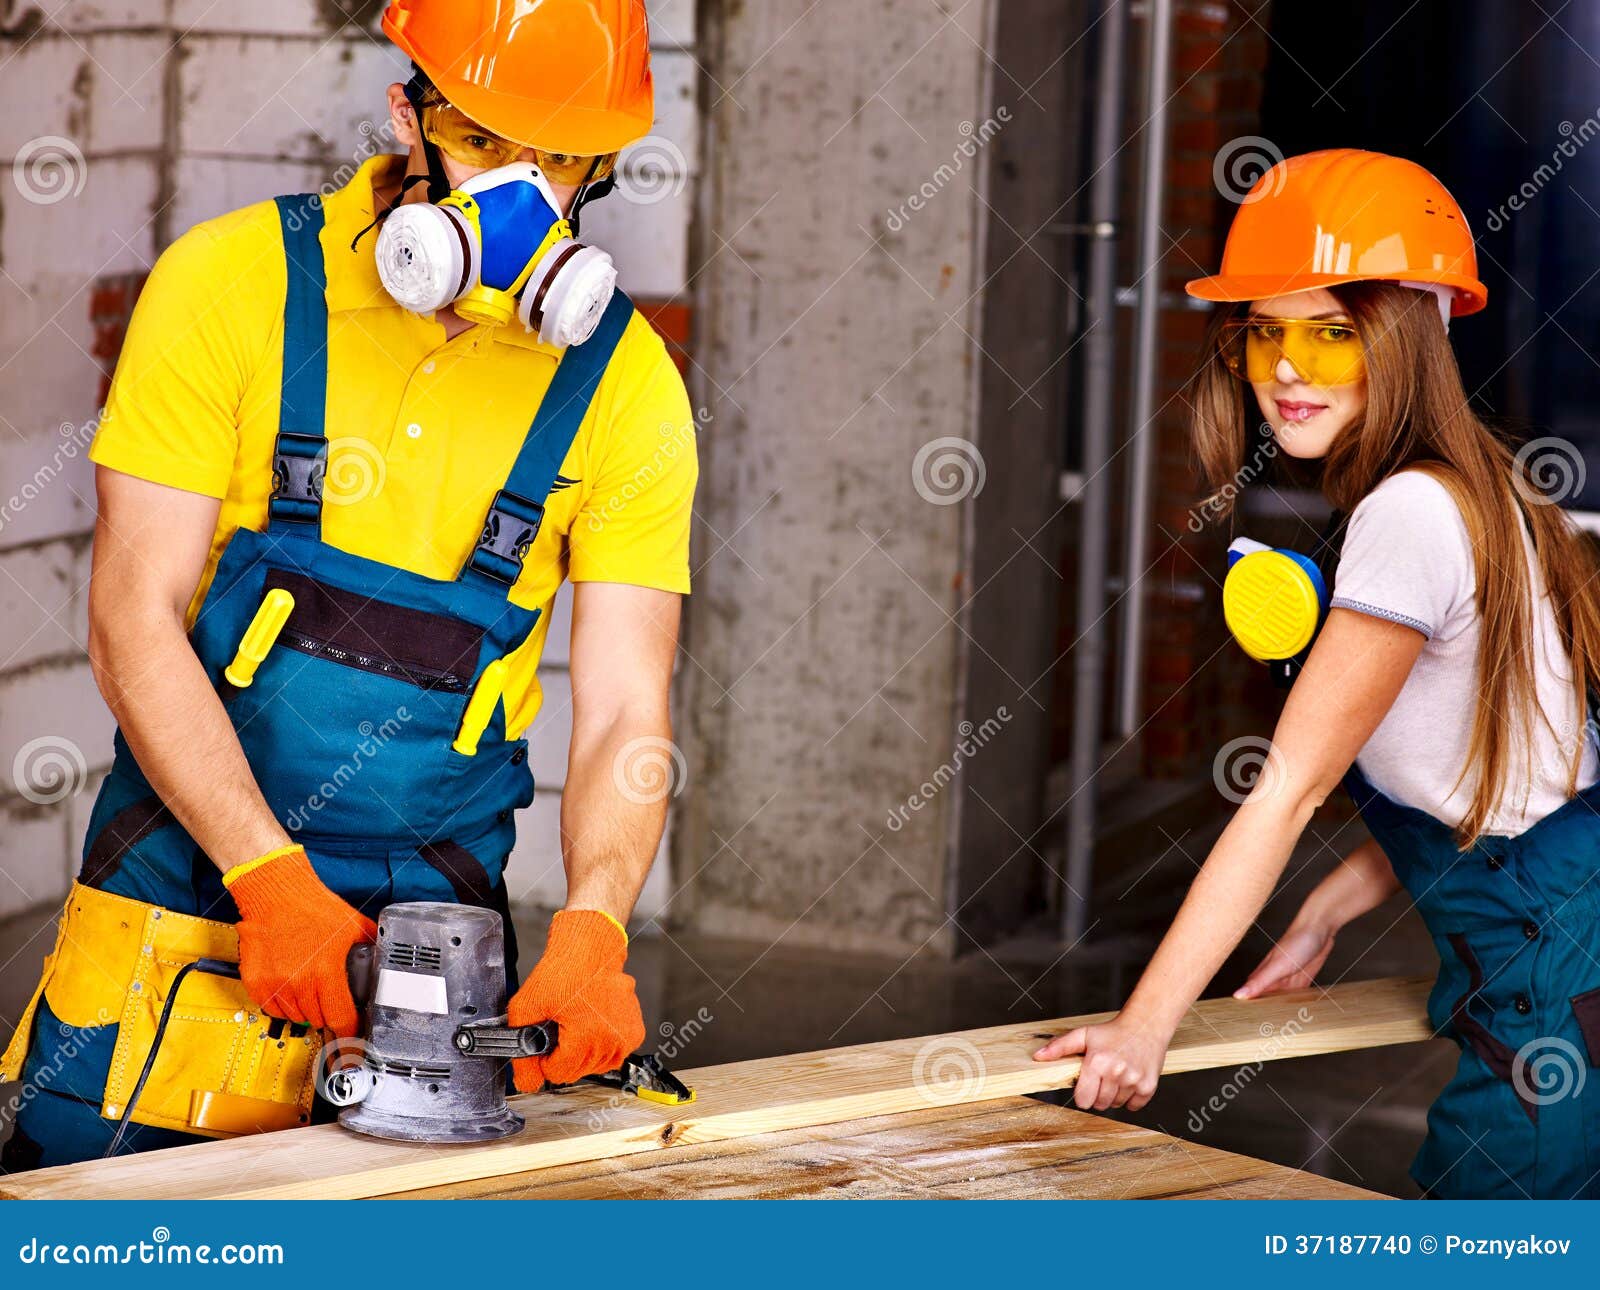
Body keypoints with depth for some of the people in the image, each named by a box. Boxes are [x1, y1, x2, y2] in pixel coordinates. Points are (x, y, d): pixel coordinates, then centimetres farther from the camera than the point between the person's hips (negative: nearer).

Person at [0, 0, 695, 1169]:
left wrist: (592, 929, -25)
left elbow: (625, 712, -6)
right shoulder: (233, 284, -8)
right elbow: (135, 625, -11)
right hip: (180, 904, -1)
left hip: (426, 929, 1)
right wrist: (269, 875, -23)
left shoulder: (622, 382, -3)